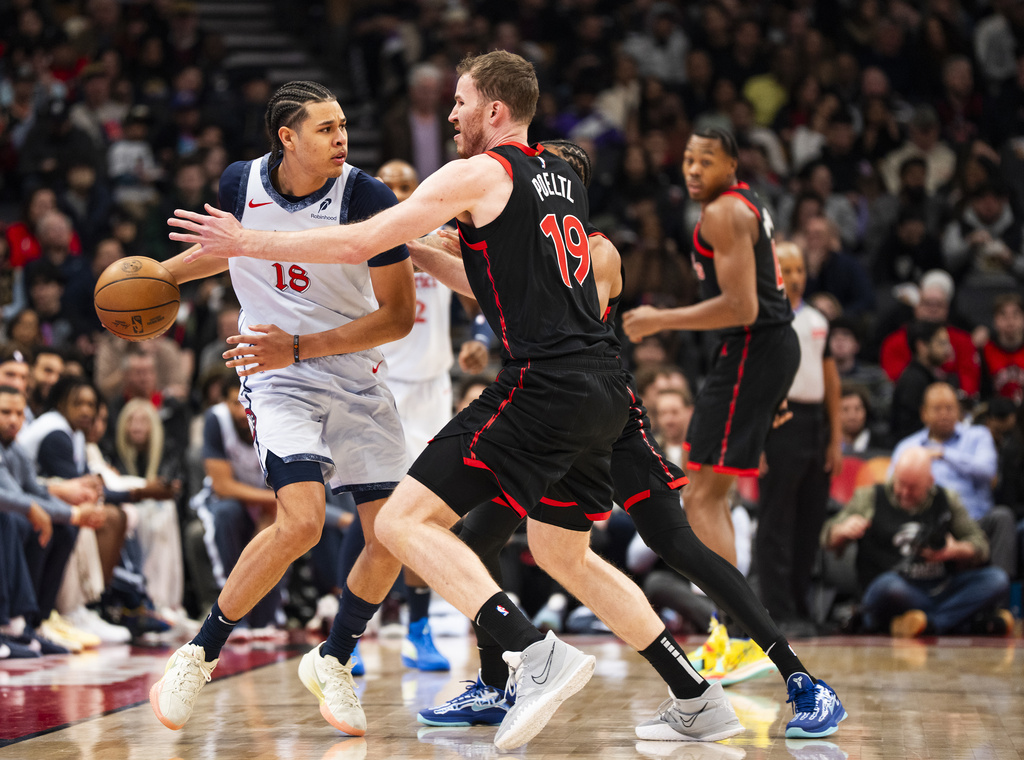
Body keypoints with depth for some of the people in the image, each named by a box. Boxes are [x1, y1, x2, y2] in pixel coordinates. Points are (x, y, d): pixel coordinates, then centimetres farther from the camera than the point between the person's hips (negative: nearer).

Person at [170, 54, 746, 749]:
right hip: (603, 385, 9)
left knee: (405, 521, -8)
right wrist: (419, 253, 32)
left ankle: (538, 657, -23)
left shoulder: (479, 175, -4)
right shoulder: (560, 175, 21)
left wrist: (245, 243, 2)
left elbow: (360, 243, -6)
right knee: (564, 555, 23)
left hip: (545, 381, -9)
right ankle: (700, 703, 22)